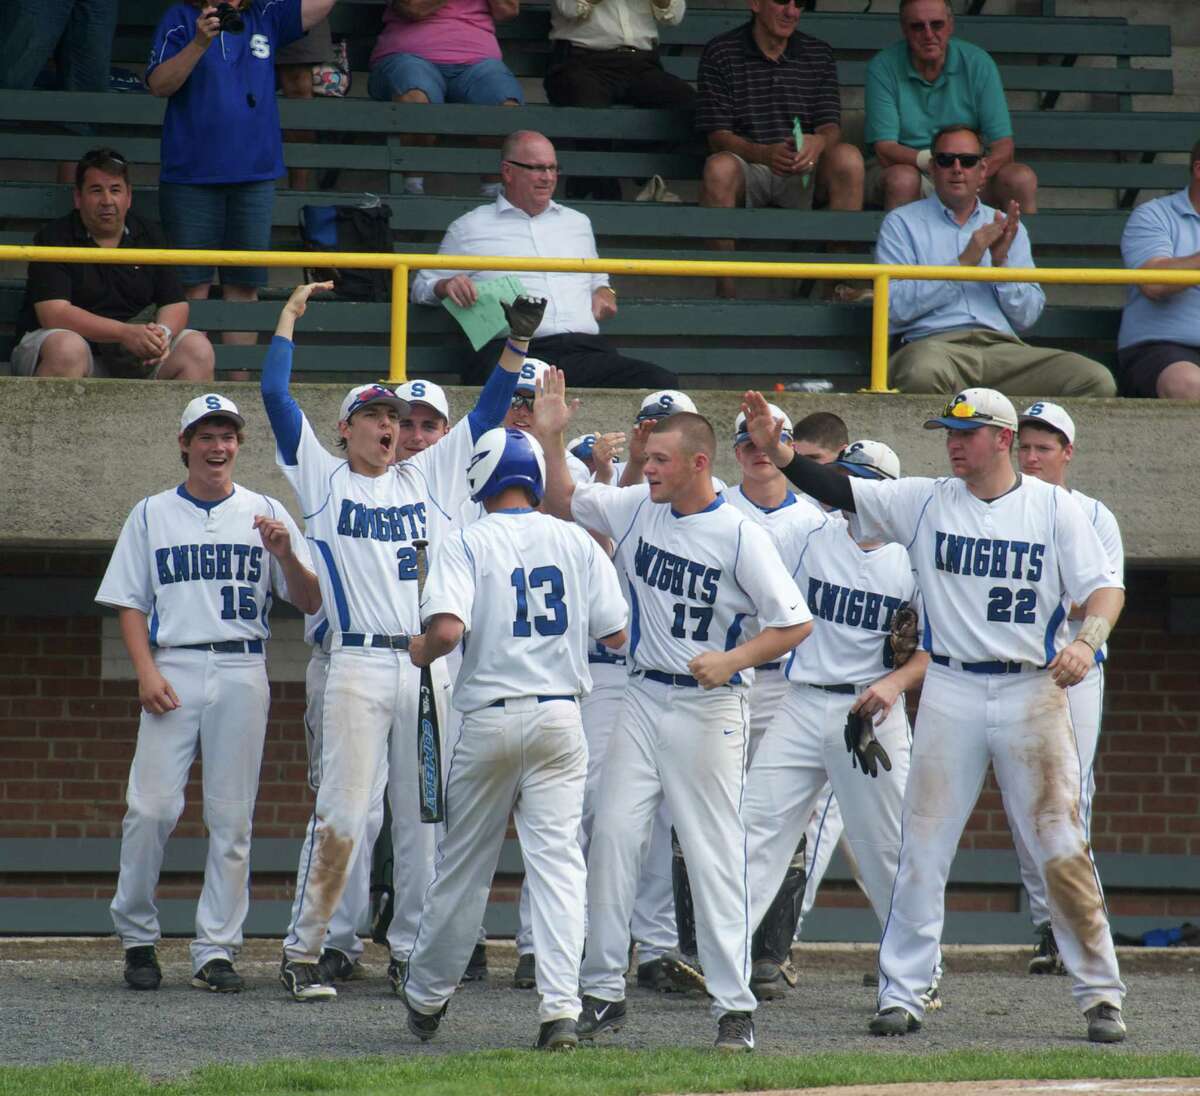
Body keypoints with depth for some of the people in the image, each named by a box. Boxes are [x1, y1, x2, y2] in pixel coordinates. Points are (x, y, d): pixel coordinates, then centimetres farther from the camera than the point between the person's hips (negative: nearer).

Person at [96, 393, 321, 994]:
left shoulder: (265, 513, 12)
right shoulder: (152, 515, 12)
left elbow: (310, 602, 6)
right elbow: (129, 602, 9)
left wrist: (285, 555, -14)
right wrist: (146, 672, -6)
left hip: (242, 673, 1)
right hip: (173, 673, -1)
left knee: (231, 817, -1)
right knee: (151, 807, -10)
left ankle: (217, 949, 3)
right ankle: (136, 935, 5)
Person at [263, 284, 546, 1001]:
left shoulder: (432, 477, 17)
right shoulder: (324, 478, 9)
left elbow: (487, 412, 16)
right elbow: (277, 396, 2)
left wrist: (518, 343, 6)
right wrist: (291, 317, 4)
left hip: (431, 666, 4)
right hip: (360, 665, -4)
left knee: (424, 820, 4)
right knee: (343, 813, -9)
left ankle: (410, 953, 11)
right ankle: (303, 952, -4)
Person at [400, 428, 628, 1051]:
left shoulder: (468, 544, -5)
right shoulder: (578, 542, 5)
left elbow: (447, 628, -19)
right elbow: (616, 635, 5)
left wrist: (420, 652, 2)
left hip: (490, 717, -1)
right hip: (560, 717, 1)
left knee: (462, 864, 11)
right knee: (557, 860, -2)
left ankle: (427, 998, 25)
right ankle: (560, 1009, -14)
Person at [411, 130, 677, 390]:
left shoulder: (578, 223, 31)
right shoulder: (469, 228, 19)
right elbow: (423, 285, 23)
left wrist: (604, 293, 19)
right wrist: (445, 286, -2)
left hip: (585, 348, 4)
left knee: (660, 381, -24)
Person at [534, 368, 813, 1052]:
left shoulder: (741, 535, -13)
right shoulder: (638, 509, 4)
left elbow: (796, 623, -13)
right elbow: (563, 502, 17)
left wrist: (732, 660, -25)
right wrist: (551, 436, 3)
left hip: (710, 707, -6)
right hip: (645, 698, 6)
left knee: (715, 854, -4)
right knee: (613, 836, 0)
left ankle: (735, 1008, 1)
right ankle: (604, 993, 6)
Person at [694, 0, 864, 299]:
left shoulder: (818, 54, 9)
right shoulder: (720, 53, 0)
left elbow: (831, 127, 1)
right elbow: (718, 137, -7)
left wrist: (818, 143, -25)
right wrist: (765, 154, -27)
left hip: (804, 172, 2)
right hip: (748, 166, -2)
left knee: (848, 158, -28)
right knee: (719, 167, -36)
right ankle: (725, 292, -30)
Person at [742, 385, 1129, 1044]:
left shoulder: (1054, 508, 1)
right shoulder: (925, 502, 5)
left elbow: (1105, 587, -3)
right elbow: (836, 491, -1)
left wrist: (1086, 642, -22)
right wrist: (773, 449, -16)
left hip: (1032, 691, -2)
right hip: (950, 690, 2)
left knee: (1063, 850, -3)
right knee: (922, 847, 0)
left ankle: (1100, 996, 4)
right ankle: (901, 995, 6)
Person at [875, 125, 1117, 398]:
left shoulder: (1007, 228, 23)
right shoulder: (902, 223, 13)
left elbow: (1026, 316, 14)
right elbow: (896, 307, -3)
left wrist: (1001, 261, -1)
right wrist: (965, 261, -6)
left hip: (1002, 347, 3)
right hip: (936, 344, -3)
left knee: (1098, 381, -22)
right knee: (924, 374, -43)